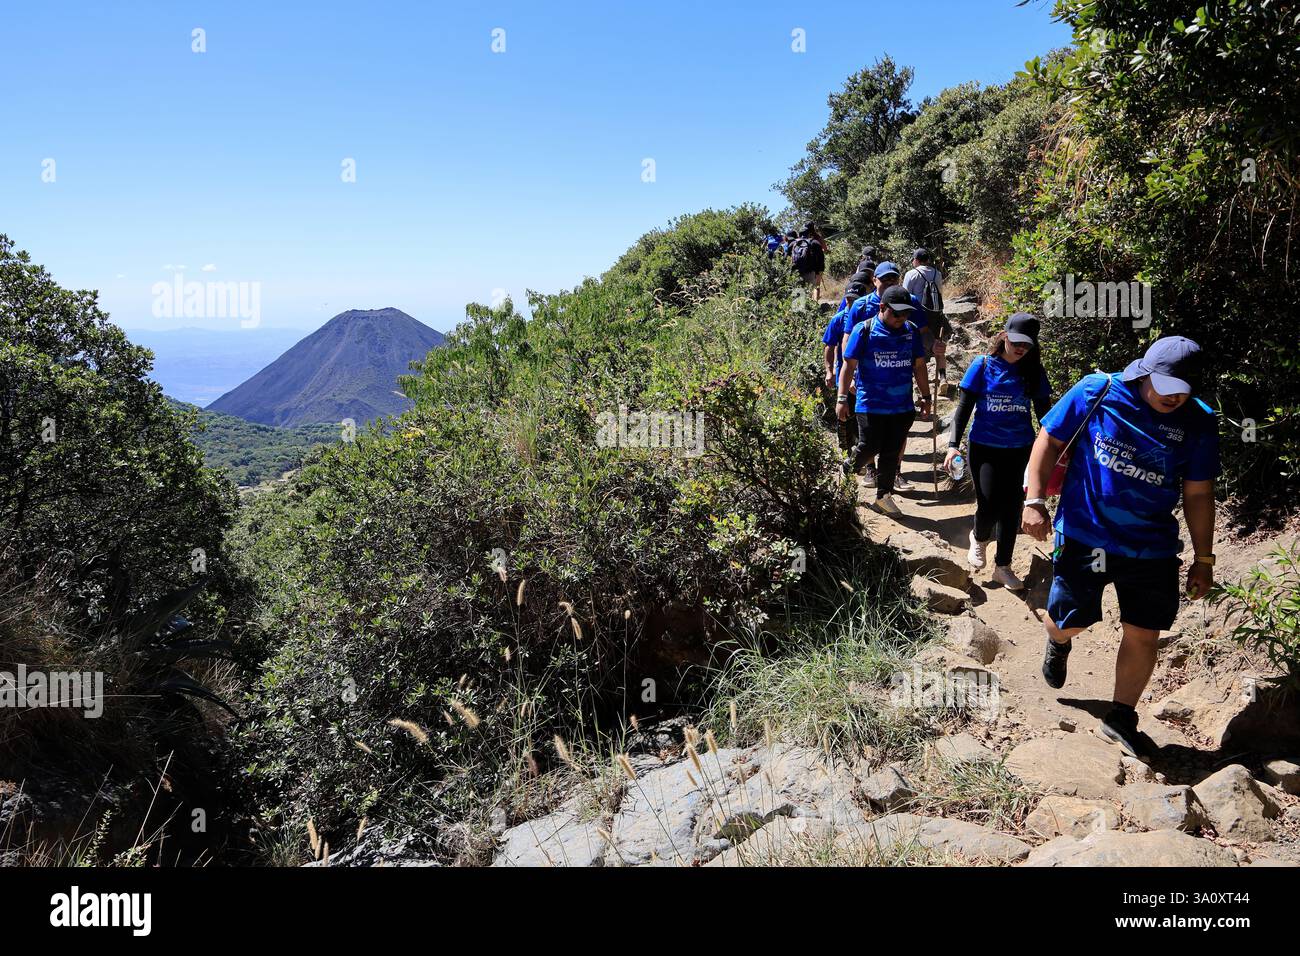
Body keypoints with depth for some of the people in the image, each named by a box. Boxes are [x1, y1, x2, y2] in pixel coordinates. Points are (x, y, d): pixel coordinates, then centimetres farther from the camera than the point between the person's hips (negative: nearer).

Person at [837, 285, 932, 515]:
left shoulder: (911, 331, 5)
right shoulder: (864, 330, -8)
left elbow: (919, 365, 14)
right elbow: (849, 365, -6)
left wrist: (926, 396, 16)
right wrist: (842, 398, -11)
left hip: (902, 406, 4)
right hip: (871, 405, -4)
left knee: (892, 453, 8)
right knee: (870, 447, -2)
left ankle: (883, 495, 20)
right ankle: (847, 470, 29)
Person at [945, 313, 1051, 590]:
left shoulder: (1034, 371, 2)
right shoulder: (983, 365, -5)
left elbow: (1043, 412, 9)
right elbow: (964, 407, -4)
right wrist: (953, 444, -13)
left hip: (1020, 451, 3)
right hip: (985, 448, -3)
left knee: (1011, 508, 4)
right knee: (988, 507, -11)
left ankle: (1002, 566, 21)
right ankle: (979, 539, 25)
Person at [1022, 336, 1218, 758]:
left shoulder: (1198, 422, -4)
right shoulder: (1096, 392, -11)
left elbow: (1198, 494, 4)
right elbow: (1049, 440, -2)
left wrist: (1203, 558, 7)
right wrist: (1034, 502, -9)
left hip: (1151, 547, 2)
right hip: (1084, 535, -2)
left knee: (1143, 635, 5)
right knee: (1071, 619, 5)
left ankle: (1121, 718, 24)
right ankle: (1058, 642, 44)